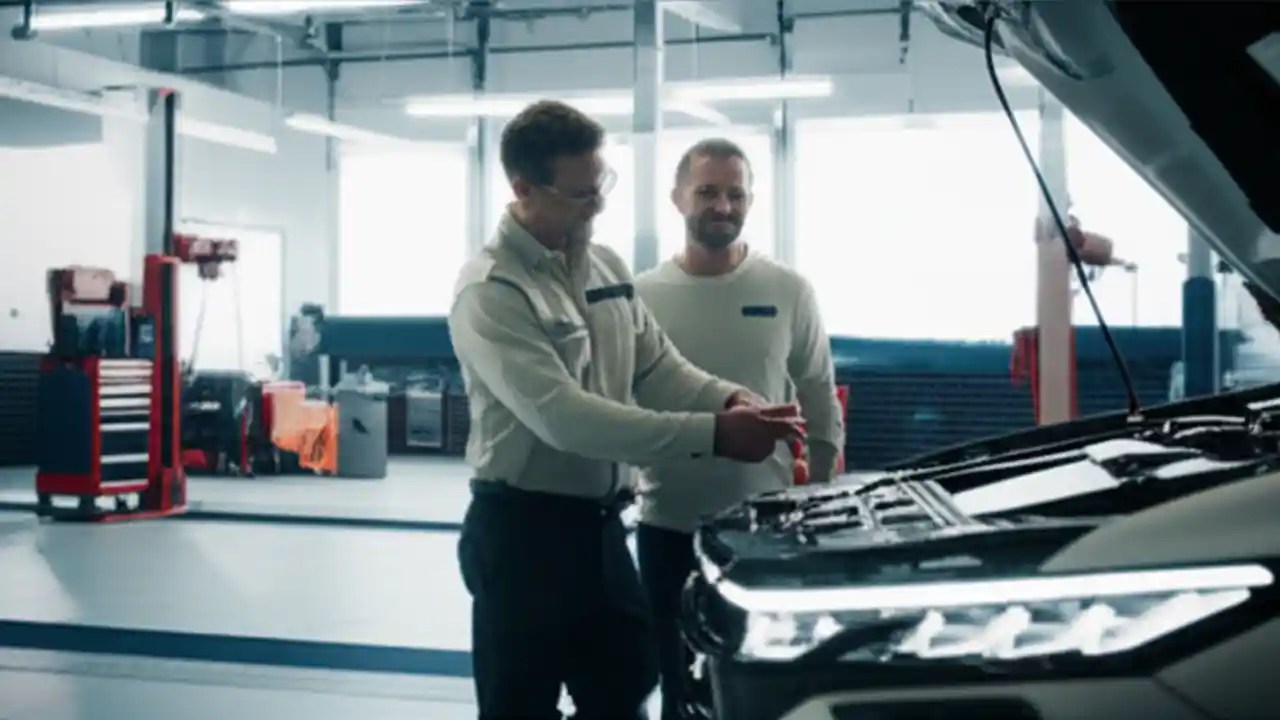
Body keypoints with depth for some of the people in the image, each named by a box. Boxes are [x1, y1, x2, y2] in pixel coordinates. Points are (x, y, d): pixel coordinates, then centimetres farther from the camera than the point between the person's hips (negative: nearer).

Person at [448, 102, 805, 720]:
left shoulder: (607, 268, 7)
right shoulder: (490, 292, -19)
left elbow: (659, 369, 9)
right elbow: (564, 417, -29)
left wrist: (729, 399, -14)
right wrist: (711, 435, -33)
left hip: (600, 524, 8)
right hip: (522, 532, -7)